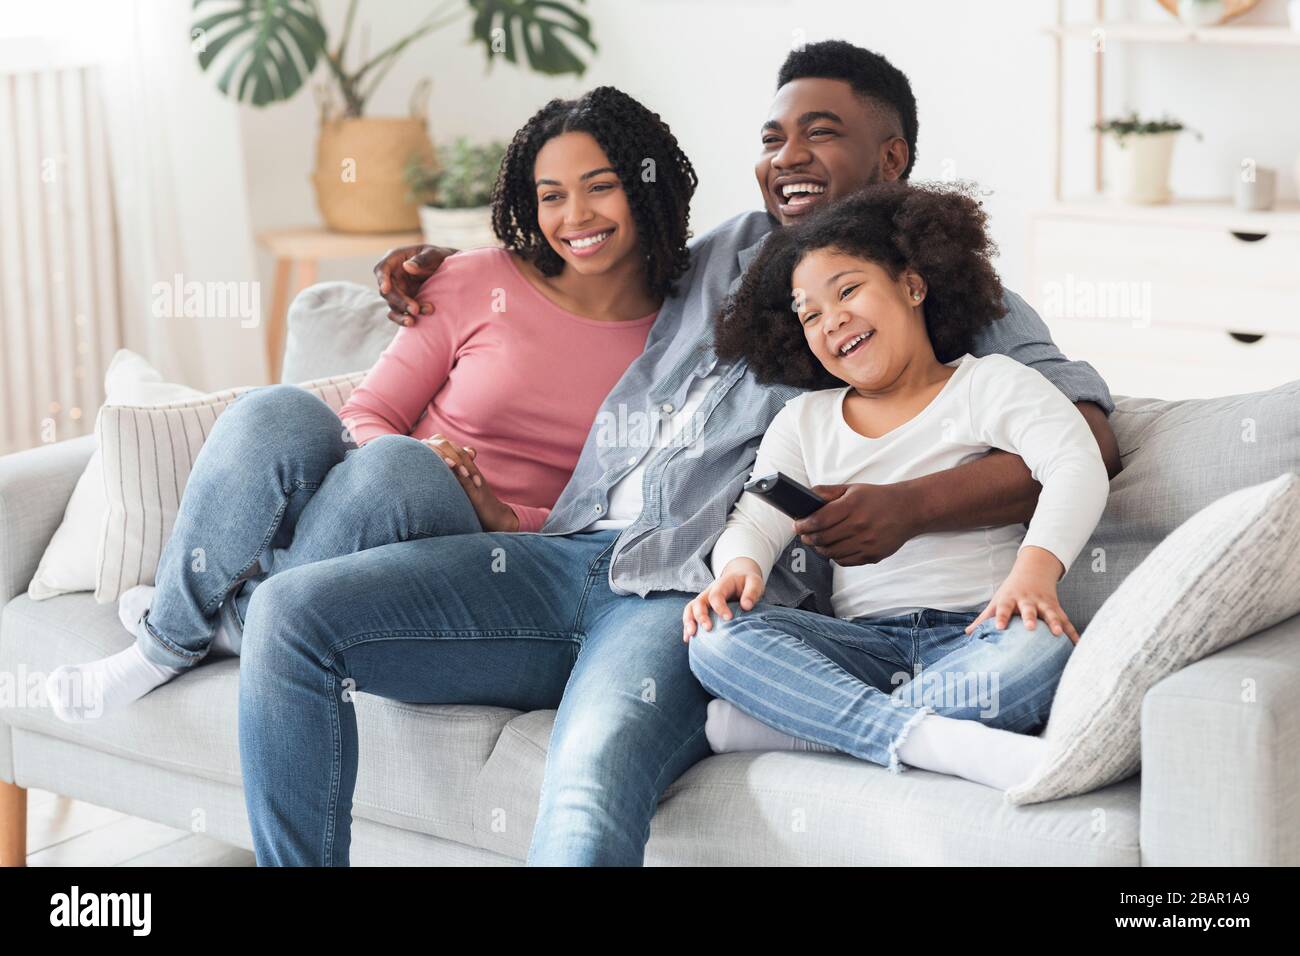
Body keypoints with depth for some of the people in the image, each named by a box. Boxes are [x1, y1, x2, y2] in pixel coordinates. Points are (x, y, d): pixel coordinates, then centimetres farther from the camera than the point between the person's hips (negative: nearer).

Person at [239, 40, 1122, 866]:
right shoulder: (729, 249, 28)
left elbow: (1088, 438, -4)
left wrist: (911, 506, -19)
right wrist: (450, 267, 30)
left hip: (702, 597, -6)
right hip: (568, 553, 7)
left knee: (592, 796, -37)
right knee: (291, 613, -12)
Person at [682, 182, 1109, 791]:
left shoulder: (989, 384, 9)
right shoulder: (803, 422, 22)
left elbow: (1077, 465, -8)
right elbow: (755, 521, 11)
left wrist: (1034, 569, -29)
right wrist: (739, 567, -16)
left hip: (976, 634, -2)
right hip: (865, 643, 3)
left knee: (1043, 648, -37)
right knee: (717, 640, -25)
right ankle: (946, 744, -38)